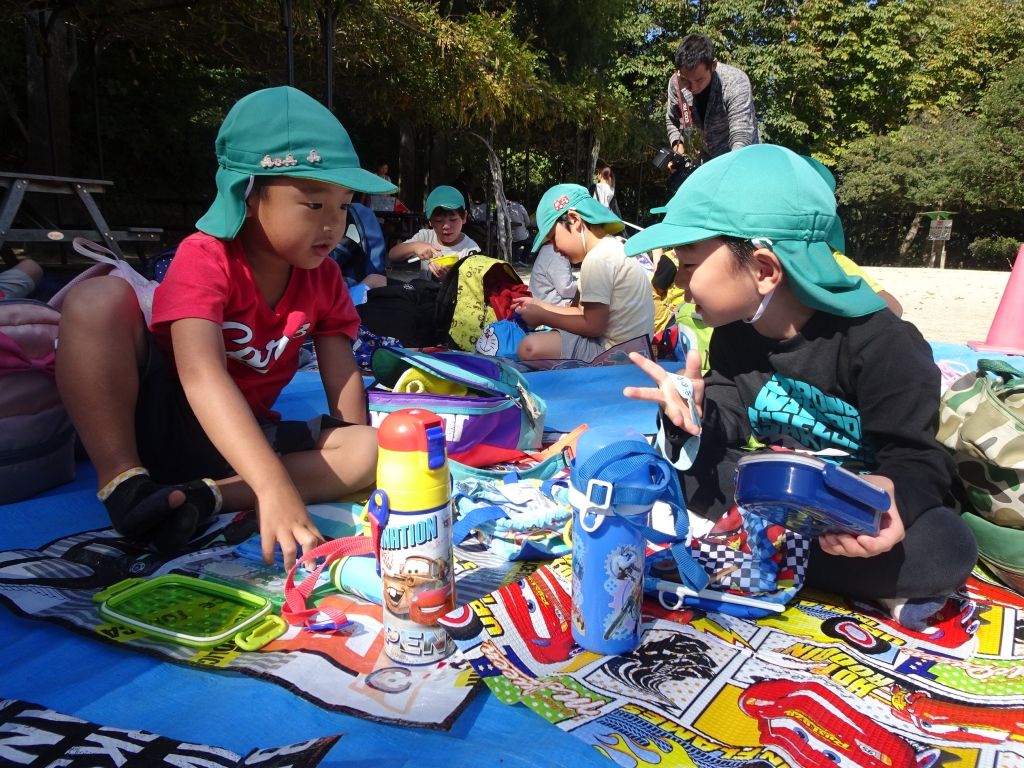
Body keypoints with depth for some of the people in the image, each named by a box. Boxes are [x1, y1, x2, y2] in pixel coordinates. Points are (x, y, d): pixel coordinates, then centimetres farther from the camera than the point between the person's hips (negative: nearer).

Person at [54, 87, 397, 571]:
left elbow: (342, 377, -5)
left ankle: (206, 496, -29)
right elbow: (202, 375, -36)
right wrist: (274, 487, -48)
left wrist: (355, 462, -19)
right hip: (158, 416, -4)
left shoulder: (323, 279, -2)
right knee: (99, 297, -28)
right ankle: (123, 483, -25)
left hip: (245, 436, 5)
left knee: (374, 449, -19)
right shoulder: (205, 258, -20)